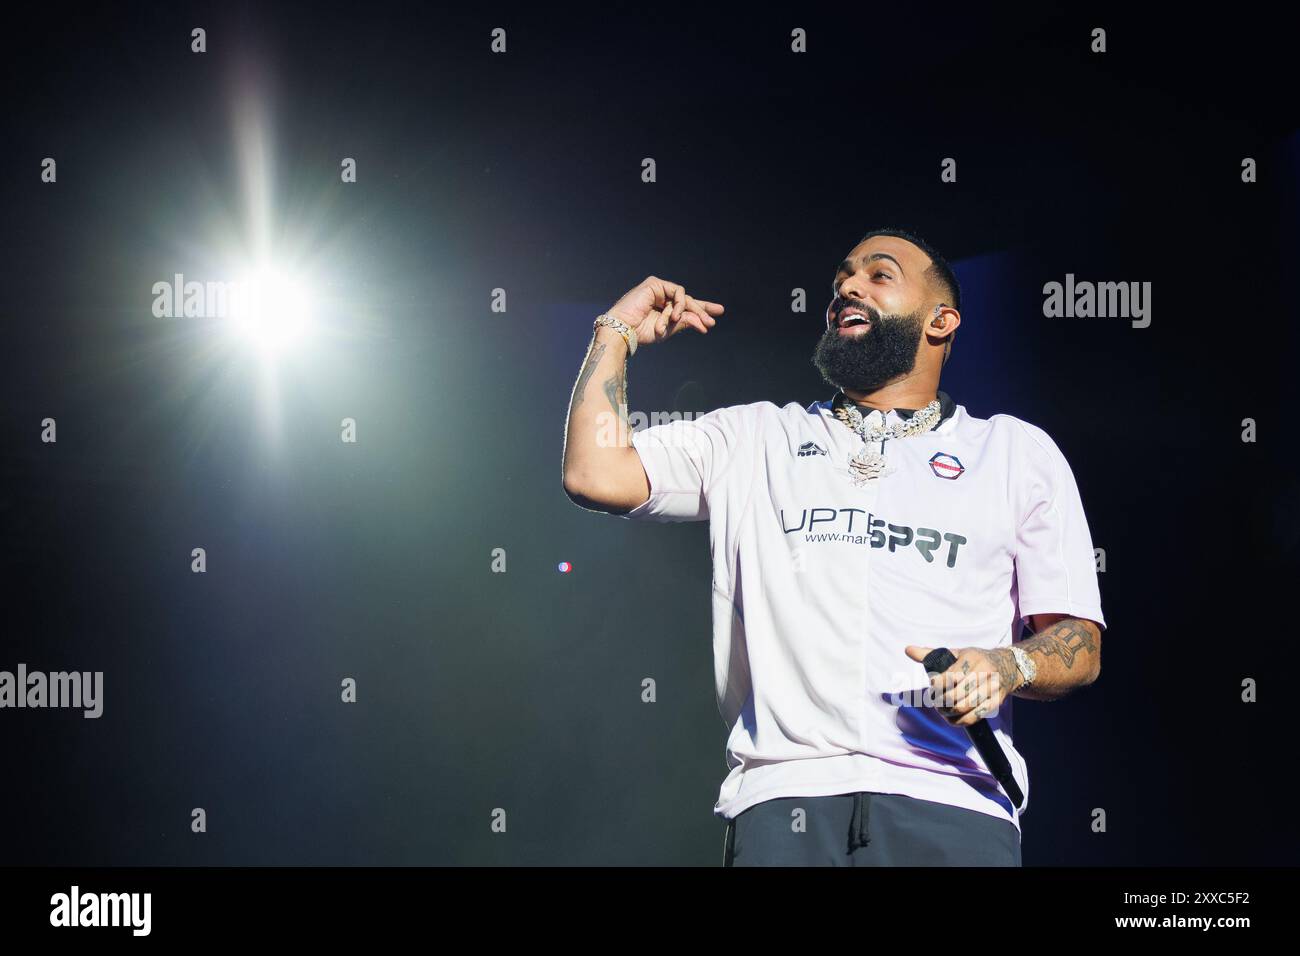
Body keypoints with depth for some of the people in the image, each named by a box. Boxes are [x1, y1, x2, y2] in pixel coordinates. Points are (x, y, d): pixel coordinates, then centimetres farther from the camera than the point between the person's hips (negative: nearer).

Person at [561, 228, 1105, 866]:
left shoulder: (1018, 451, 18)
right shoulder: (753, 439, 21)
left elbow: (1080, 645, 12)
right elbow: (596, 474, 7)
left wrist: (1007, 666, -10)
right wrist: (618, 331, 17)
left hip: (951, 802, 0)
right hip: (784, 796, 1)